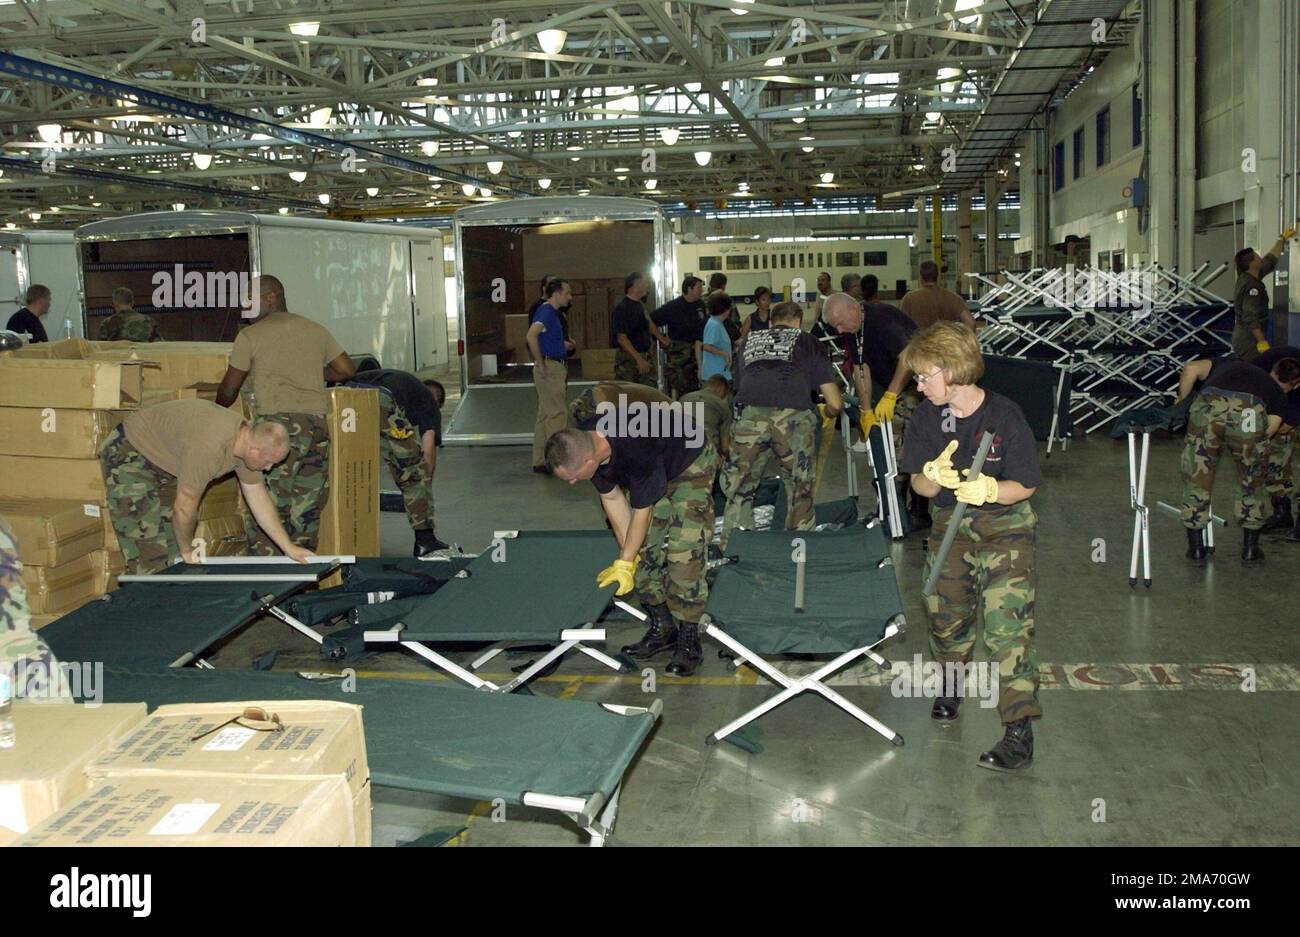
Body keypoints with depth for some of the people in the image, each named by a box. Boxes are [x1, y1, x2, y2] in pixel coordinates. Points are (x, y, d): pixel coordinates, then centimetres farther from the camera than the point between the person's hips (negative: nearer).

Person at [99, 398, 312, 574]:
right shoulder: (210, 447, -37)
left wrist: (289, 548, 2)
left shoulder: (248, 438, -10)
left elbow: (257, 496, 1)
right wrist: (187, 550, -11)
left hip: (164, 464, 9)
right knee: (151, 556, -14)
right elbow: (184, 508, -28)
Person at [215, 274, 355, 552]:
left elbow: (228, 390, 11)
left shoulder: (250, 335, 6)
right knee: (306, 512, 8)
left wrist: (217, 409, 32)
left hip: (278, 423, -5)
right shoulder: (316, 331, 17)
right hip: (318, 423, 5)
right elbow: (347, 369, 19)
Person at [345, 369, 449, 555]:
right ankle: (425, 541, 13)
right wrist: (425, 486, 30)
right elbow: (428, 451, 16)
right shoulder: (429, 401, 27)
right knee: (414, 475, 11)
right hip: (383, 403, -5)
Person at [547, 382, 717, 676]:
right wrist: (627, 554, -3)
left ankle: (688, 642, -8)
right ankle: (662, 627, 16)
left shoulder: (637, 450, -42)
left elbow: (642, 511, -29)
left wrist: (625, 563, -18)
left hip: (691, 467, -7)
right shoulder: (583, 442, -19)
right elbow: (612, 498, -6)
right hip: (654, 472, 7)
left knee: (683, 555, -15)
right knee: (645, 551, 2)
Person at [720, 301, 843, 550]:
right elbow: (835, 403, 23)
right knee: (800, 489, 17)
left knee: (740, 487, 15)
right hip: (793, 415, -1)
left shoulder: (748, 341, 34)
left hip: (749, 415, 2)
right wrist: (827, 413, 47)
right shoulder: (807, 341, 27)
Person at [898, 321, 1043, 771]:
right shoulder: (926, 418, -6)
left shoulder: (1005, 417, -19)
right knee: (943, 609, 2)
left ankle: (1020, 730, -11)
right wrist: (934, 477, -27)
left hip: (1004, 522, -4)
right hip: (950, 521, 4)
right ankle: (952, 680, 34)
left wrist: (989, 490, -31)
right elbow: (919, 485, -3)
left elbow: (1025, 485, -11)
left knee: (1007, 622, -14)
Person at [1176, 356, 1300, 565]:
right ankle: (1250, 549, 29)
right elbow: (1267, 431, 17)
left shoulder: (1234, 366, 41)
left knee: (1196, 477, 17)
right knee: (1251, 481, 23)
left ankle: (1196, 549, 23)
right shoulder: (1279, 398, 33)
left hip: (1206, 406, 1)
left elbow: (1192, 369, 26)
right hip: (1249, 412, -1)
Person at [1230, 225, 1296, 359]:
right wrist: (1262, 342, -27)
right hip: (1249, 339, -11)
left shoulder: (1247, 278, 13)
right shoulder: (1251, 285, -17)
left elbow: (1270, 260, 29)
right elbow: (1250, 318, -24)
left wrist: (1283, 239, 39)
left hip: (1242, 337, 11)